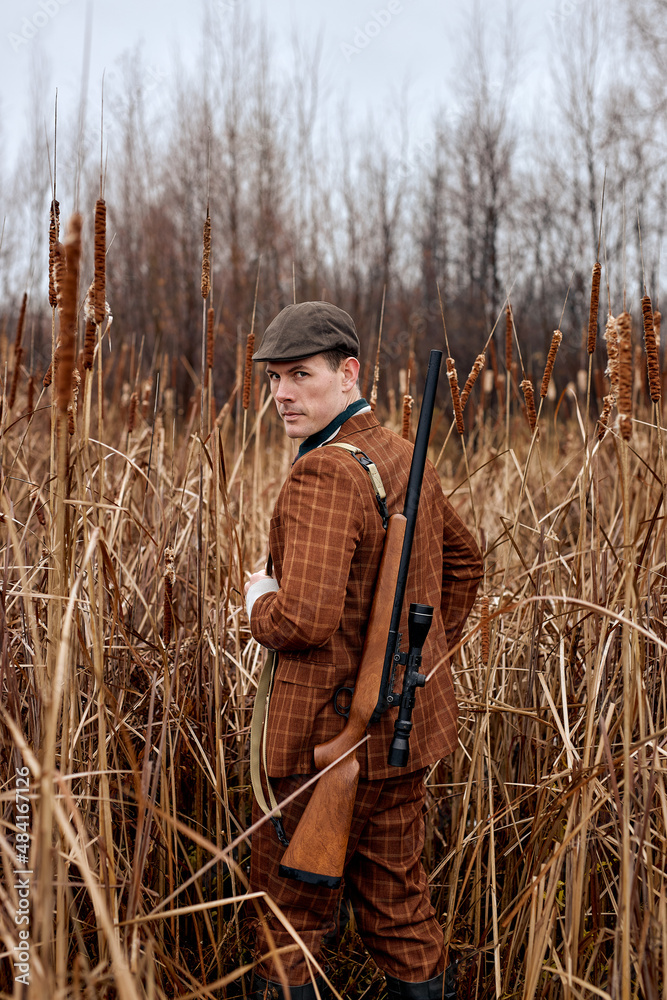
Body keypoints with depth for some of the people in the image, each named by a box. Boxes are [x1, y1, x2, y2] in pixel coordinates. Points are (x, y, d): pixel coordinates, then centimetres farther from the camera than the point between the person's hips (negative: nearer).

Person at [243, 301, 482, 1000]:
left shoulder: (322, 474, -21)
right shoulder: (406, 458, 7)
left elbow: (304, 621, -29)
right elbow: (464, 561, 22)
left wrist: (258, 602, -8)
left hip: (332, 732, -8)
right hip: (407, 726, 8)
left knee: (290, 915, 7)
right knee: (394, 895, 19)